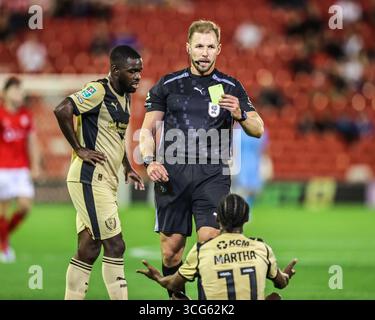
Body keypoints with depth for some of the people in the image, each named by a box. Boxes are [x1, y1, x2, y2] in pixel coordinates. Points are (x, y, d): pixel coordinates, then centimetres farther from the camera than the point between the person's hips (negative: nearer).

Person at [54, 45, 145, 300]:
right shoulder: (98, 91, -13)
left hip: (106, 181, 9)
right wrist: (80, 149, -19)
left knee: (89, 250, 9)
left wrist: (127, 167, 22)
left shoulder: (124, 96, 15)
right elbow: (62, 111, -25)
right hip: (90, 178, -9)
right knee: (115, 246, -9)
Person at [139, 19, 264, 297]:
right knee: (171, 248, 1)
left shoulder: (231, 88, 9)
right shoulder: (168, 85, 10)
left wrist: (240, 115, -14)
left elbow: (258, 130, 7)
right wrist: (150, 161, -6)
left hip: (212, 176, -1)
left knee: (211, 241, -16)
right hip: (173, 175, 1)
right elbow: (147, 129, 11)